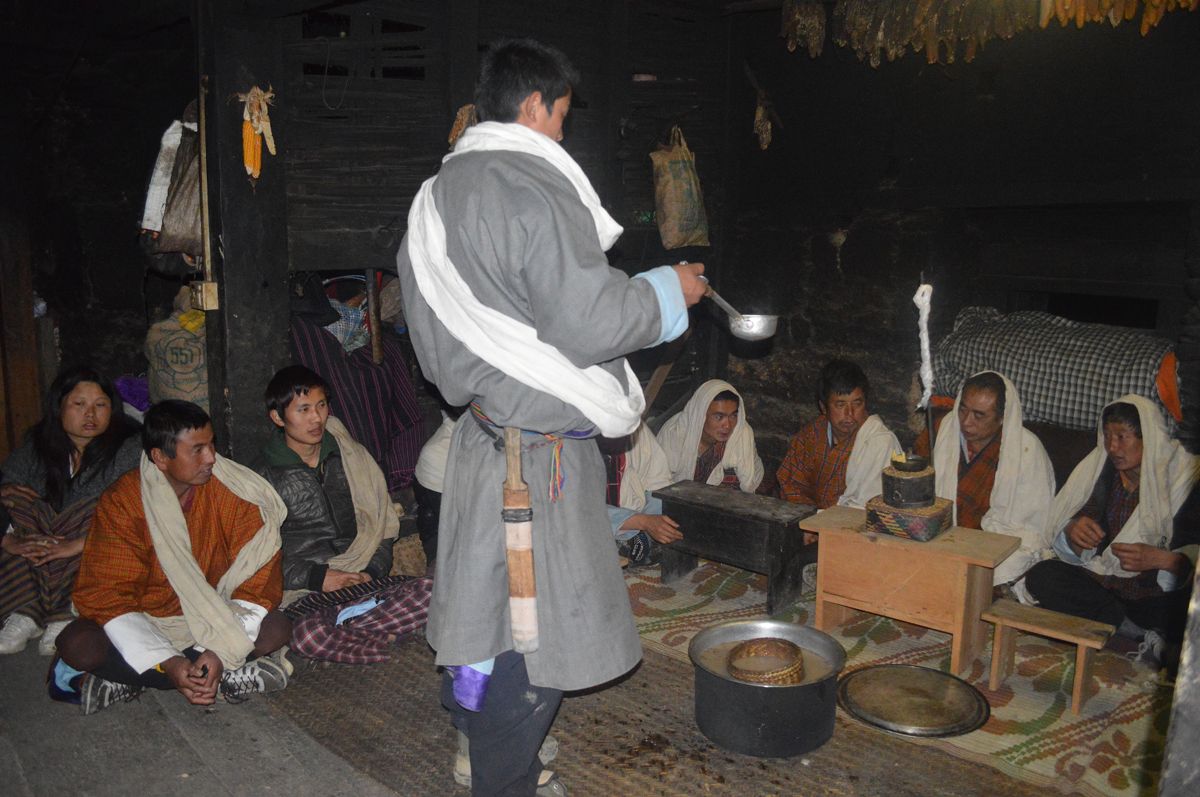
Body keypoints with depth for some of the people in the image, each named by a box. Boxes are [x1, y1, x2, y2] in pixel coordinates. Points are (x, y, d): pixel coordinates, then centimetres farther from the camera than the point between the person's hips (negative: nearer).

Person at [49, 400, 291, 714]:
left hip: (213, 620, 1)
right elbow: (107, 595, -17)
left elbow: (257, 581, -13)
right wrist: (168, 663, -31)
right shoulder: (121, 502, -15)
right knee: (76, 644, -28)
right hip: (145, 623, -1)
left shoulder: (233, 491, -13)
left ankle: (129, 680, -18)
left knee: (278, 628, -26)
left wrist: (220, 651, -29)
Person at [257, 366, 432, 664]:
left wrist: (373, 570, -2)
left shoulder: (351, 455, 14)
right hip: (306, 594, -3)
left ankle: (342, 633, -28)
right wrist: (316, 577, -11)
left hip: (365, 579, 3)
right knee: (310, 634, -38)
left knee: (428, 592, -27)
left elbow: (383, 524, 16)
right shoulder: (267, 479, 4)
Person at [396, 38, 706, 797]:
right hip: (540, 443, -9)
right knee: (532, 627, 3)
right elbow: (588, 322, -21)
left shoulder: (437, 195, 12)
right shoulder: (535, 187, -17)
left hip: (481, 434, 9)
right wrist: (667, 290, -5)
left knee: (491, 605, 19)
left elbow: (430, 323, 18)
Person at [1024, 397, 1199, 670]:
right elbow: (1072, 552, 3)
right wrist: (1073, 532, -20)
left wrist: (1159, 559, -35)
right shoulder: (1099, 470, 3)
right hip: (1102, 580, 5)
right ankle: (1143, 632, -17)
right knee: (1040, 576, -21)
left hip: (1160, 592, -5)